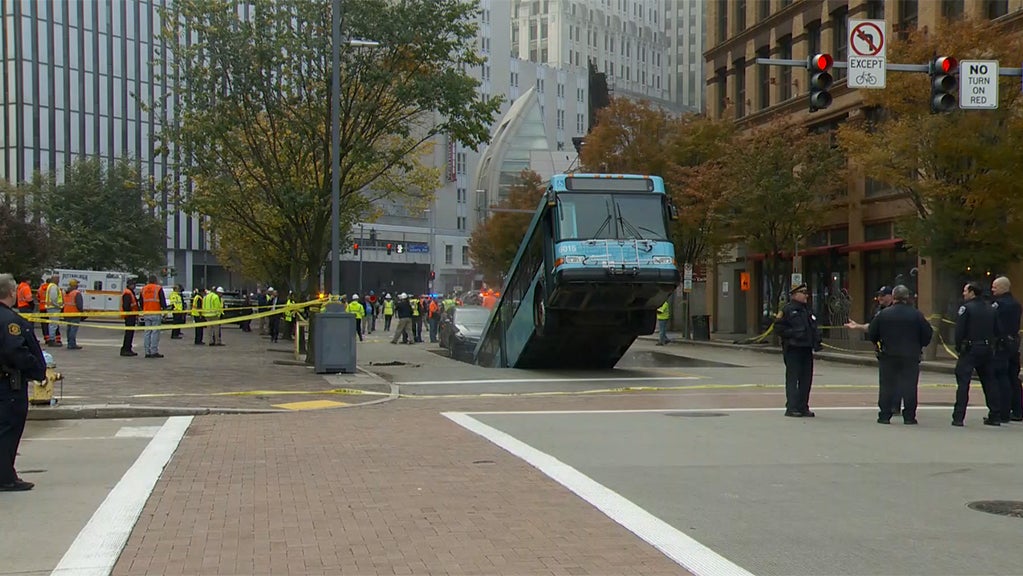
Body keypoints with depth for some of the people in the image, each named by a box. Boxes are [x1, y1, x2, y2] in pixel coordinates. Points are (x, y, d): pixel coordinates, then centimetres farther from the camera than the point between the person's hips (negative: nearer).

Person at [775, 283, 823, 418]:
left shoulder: (807, 310, 18)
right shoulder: (787, 310, -6)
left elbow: (813, 327, 26)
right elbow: (778, 326, -11)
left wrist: (817, 339, 11)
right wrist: (792, 334, -19)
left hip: (806, 348, 8)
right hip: (792, 349, -8)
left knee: (806, 379, 8)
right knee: (792, 378, -5)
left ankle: (803, 407, 15)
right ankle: (791, 408, -4)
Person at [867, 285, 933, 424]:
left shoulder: (883, 314, -4)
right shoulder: (916, 315, -4)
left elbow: (871, 333, -1)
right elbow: (928, 333, 0)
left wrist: (879, 345, 17)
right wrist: (919, 346, 15)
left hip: (888, 355, 0)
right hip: (911, 356, 0)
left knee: (886, 386, 6)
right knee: (909, 386, 5)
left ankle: (884, 415, 5)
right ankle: (909, 416, 4)